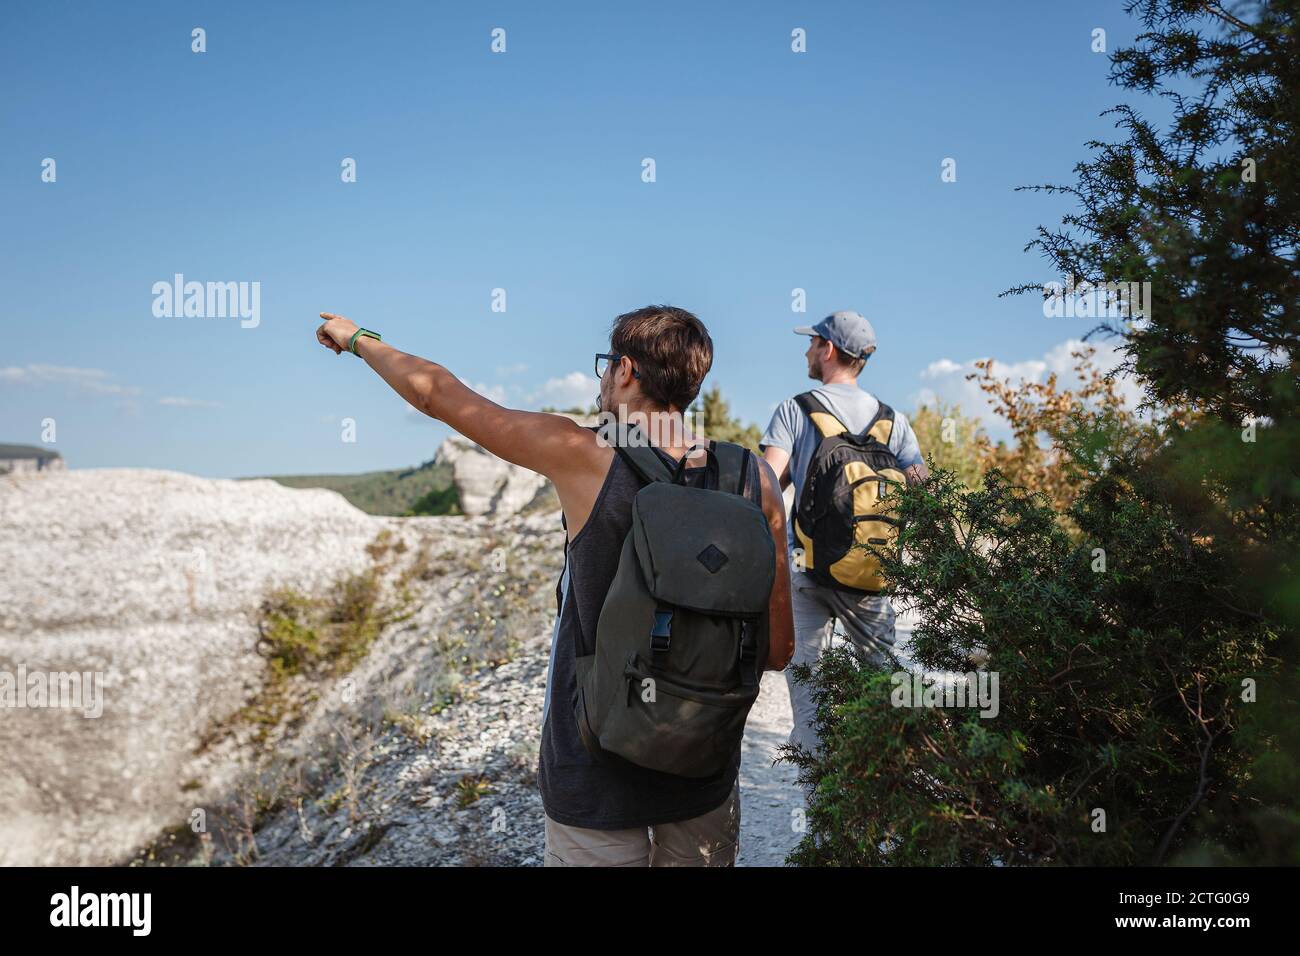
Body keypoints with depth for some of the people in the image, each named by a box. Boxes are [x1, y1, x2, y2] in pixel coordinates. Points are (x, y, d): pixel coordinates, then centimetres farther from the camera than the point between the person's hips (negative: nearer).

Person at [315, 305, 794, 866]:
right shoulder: (754, 480, -9)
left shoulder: (582, 458, -17)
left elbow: (434, 392, -5)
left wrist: (357, 338, 13)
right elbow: (778, 649, -4)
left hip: (597, 783, -3)